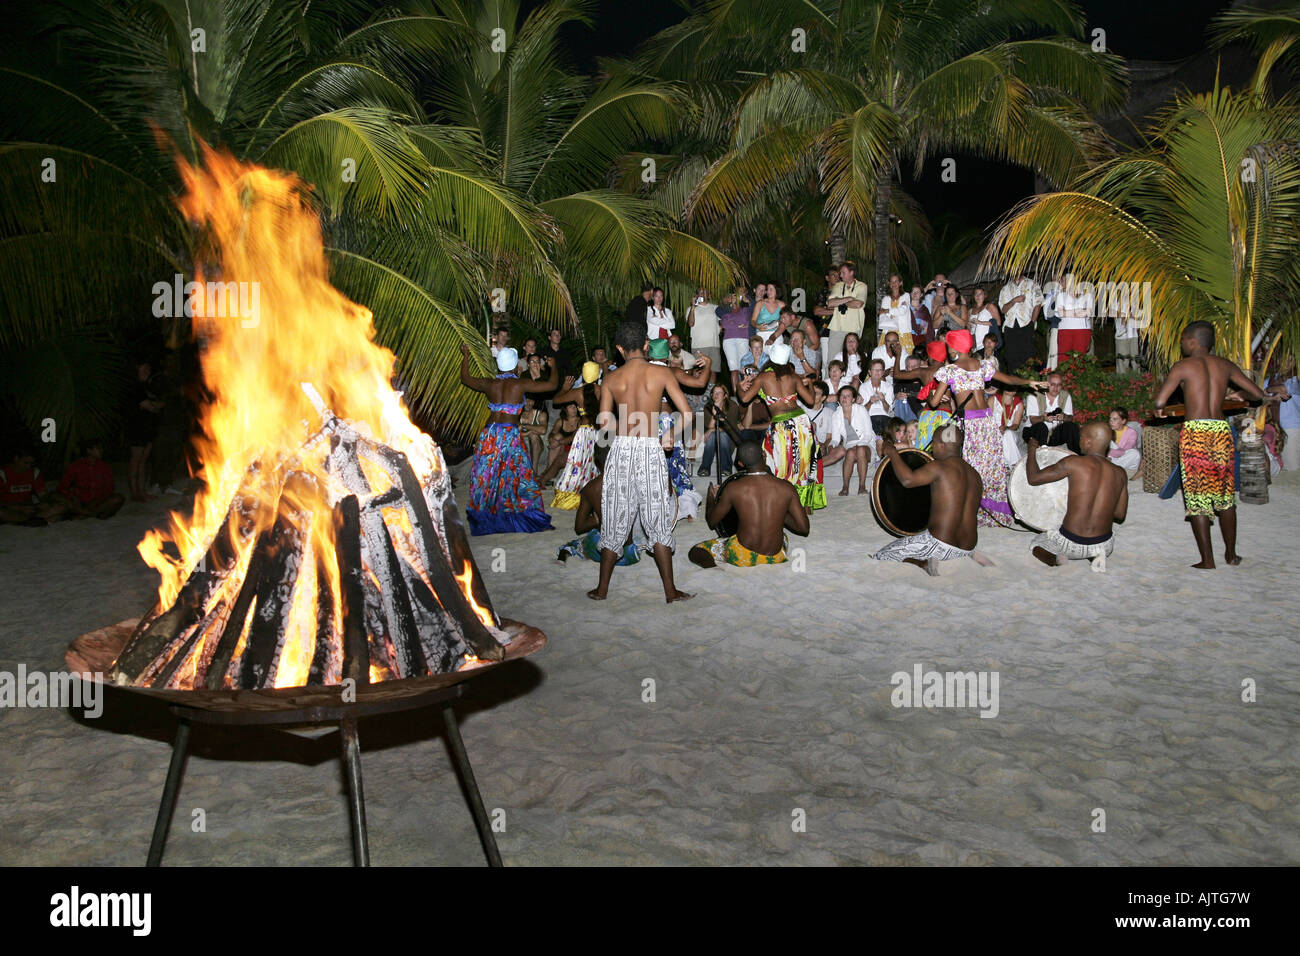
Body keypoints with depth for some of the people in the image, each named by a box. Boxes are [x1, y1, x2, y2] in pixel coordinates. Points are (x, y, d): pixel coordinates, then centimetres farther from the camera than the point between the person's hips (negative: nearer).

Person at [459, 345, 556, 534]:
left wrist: (465, 356, 36)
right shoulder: (520, 384, -4)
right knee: (521, 475, 1)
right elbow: (551, 384, 0)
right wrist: (553, 367, 20)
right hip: (510, 432, -3)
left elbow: (465, 378, 23)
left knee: (486, 476, 11)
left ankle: (482, 521, 16)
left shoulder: (489, 384, 6)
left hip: (490, 432, 3)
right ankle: (536, 522, 3)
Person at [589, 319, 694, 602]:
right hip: (651, 450, -1)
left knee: (615, 520, 10)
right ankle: (670, 590, 8)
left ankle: (602, 588, 17)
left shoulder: (611, 379, 3)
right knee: (658, 520, 6)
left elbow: (604, 423, -1)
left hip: (621, 450, 1)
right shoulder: (661, 373, -1)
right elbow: (686, 413, -5)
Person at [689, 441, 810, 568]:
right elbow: (804, 528, -4)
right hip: (776, 557, 4)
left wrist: (711, 498, 25)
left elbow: (712, 521, 4)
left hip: (742, 557, -4)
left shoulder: (733, 488, -11)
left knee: (695, 552, 15)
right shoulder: (786, 487, -8)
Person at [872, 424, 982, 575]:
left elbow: (908, 479, -19)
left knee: (880, 557, 2)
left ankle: (925, 564, -14)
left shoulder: (939, 467, -12)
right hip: (968, 549, 7)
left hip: (939, 544, -7)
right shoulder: (975, 474, 11)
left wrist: (893, 454, -4)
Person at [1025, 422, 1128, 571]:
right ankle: (1095, 556, 7)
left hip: (1071, 543, -3)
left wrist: (1032, 450, 10)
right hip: (1105, 545, 3)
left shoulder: (1074, 463, -15)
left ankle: (1055, 557, -4)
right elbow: (1120, 514, 6)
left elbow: (1033, 478, -6)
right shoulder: (1120, 473, -2)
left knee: (1036, 544, 29)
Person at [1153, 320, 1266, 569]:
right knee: (1225, 494, 17)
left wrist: (1159, 409, 13)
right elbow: (1259, 394, 12)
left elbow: (1160, 400, -11)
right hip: (1222, 429, 4)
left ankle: (1207, 559, 1)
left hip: (1195, 431, -4)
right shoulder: (1225, 365, 10)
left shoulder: (1183, 366, -2)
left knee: (1197, 496, 1)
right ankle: (1231, 553, 24)